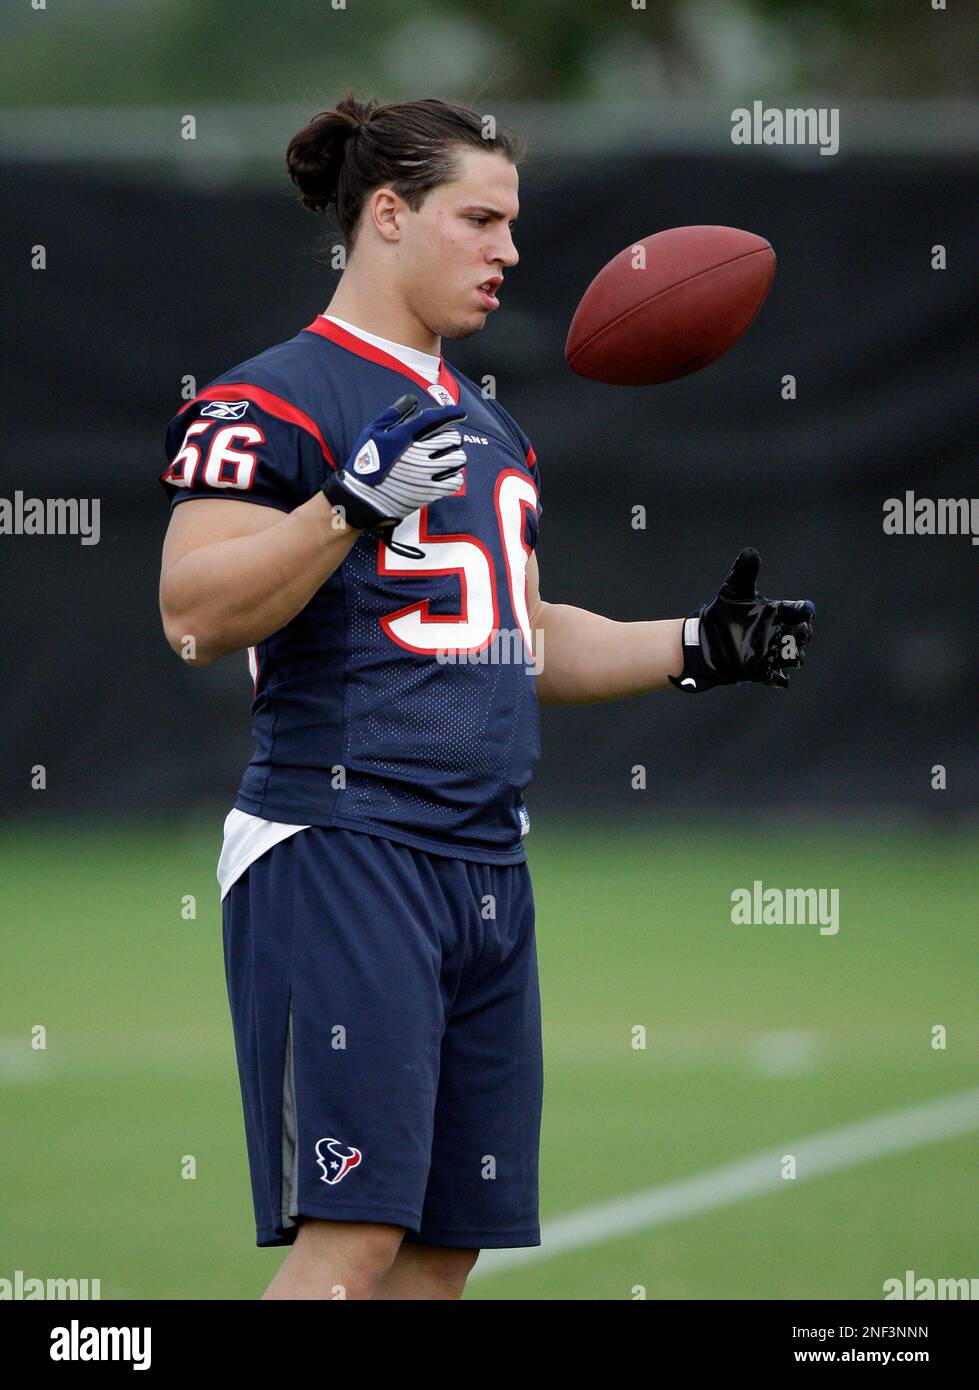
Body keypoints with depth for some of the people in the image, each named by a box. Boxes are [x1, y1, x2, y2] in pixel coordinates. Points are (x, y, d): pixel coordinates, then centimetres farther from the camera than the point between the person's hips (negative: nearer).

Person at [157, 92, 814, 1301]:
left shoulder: (489, 428, 22)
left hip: (486, 869, 9)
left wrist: (697, 648, 20)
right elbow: (194, 616, -17)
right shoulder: (275, 399, -5)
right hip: (341, 851, -9)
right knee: (354, 1234, -16)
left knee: (449, 1243, 5)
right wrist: (350, 504, -28)